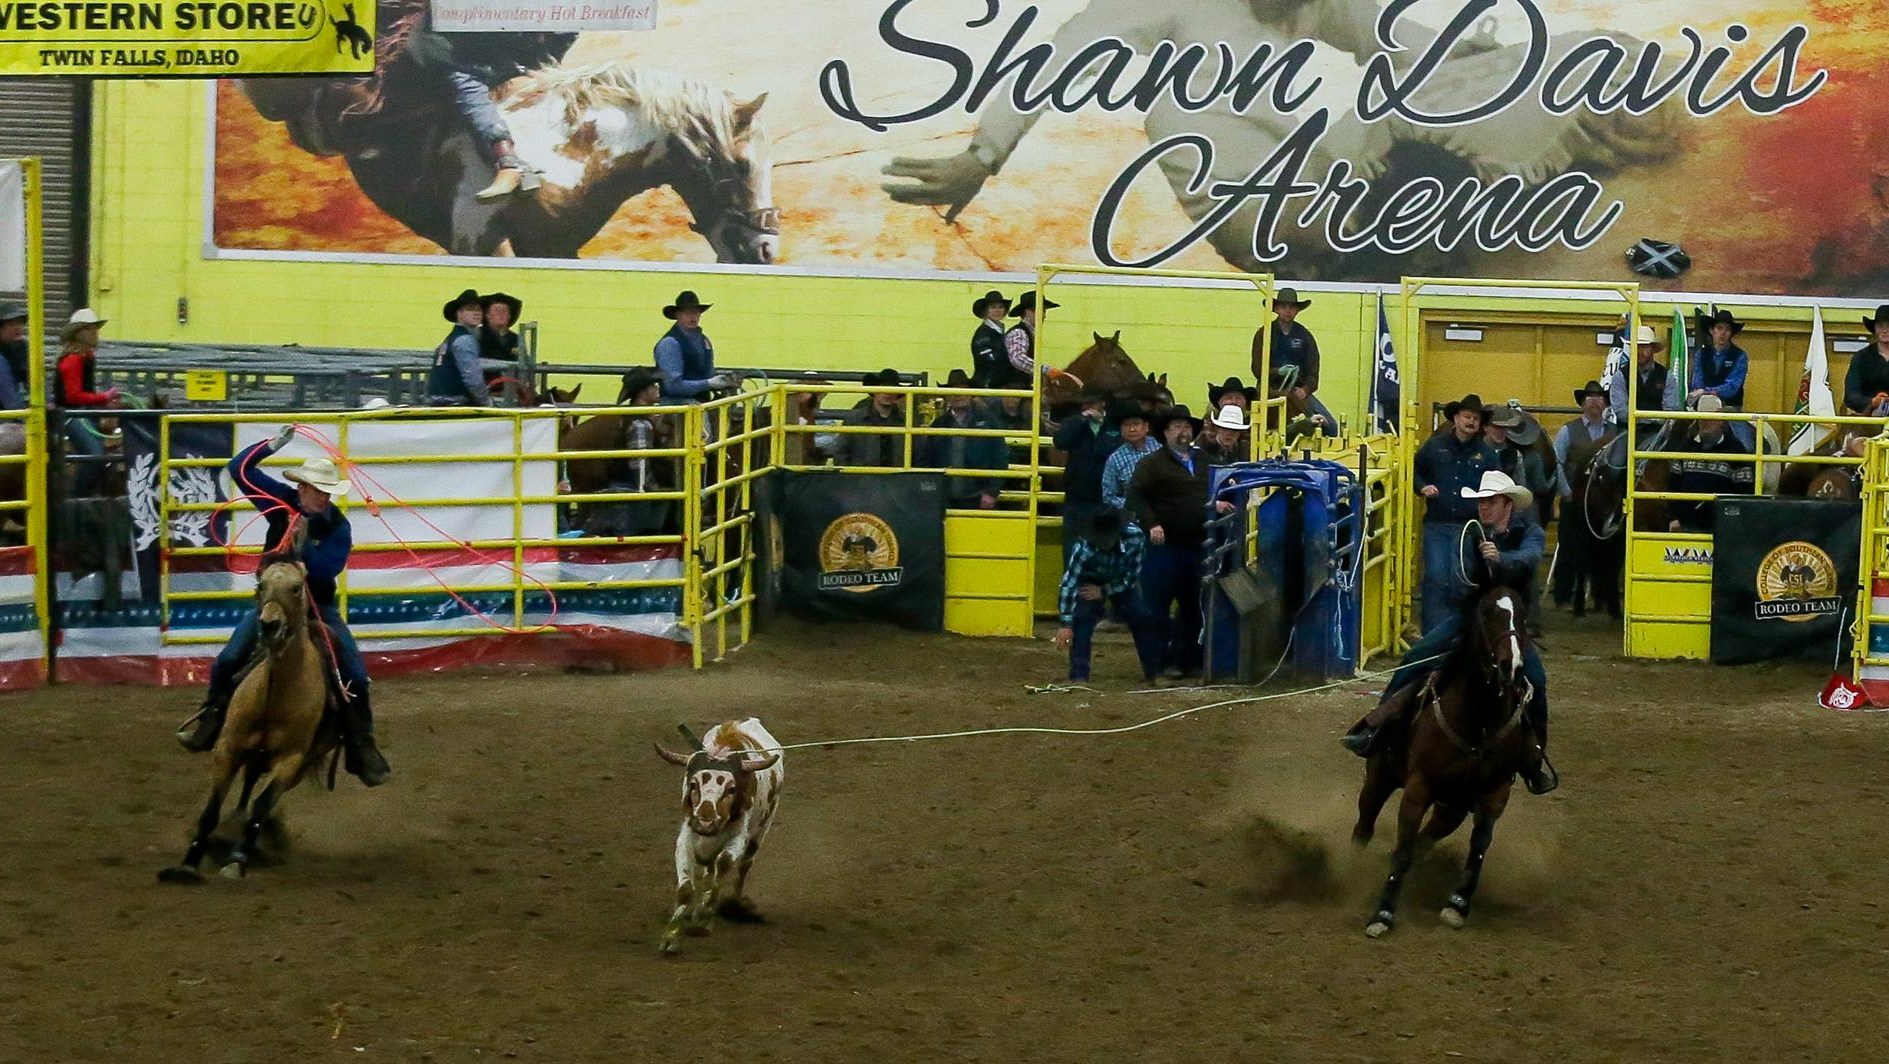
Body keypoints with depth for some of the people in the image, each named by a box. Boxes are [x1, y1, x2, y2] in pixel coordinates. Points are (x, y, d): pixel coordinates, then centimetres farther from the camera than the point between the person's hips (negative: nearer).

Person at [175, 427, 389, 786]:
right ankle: (210, 719, 14)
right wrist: (274, 444, -23)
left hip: (318, 605, -1)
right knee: (227, 662, -10)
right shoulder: (281, 501, -10)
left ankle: (361, 746, 3)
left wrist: (303, 540, -38)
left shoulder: (338, 526, -17)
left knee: (355, 674, -11)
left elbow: (325, 570, -30)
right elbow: (239, 469, -10)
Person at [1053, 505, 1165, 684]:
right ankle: (1079, 675, -15)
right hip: (1090, 582, -2)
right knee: (1082, 618, -21)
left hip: (1121, 583, 2)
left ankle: (1154, 672, 8)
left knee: (1142, 617, -7)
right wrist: (1066, 625, -42)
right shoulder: (1084, 547, -38)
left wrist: (1103, 592, -23)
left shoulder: (1134, 537, -34)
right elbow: (1069, 583, -38)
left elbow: (1131, 576, -21)